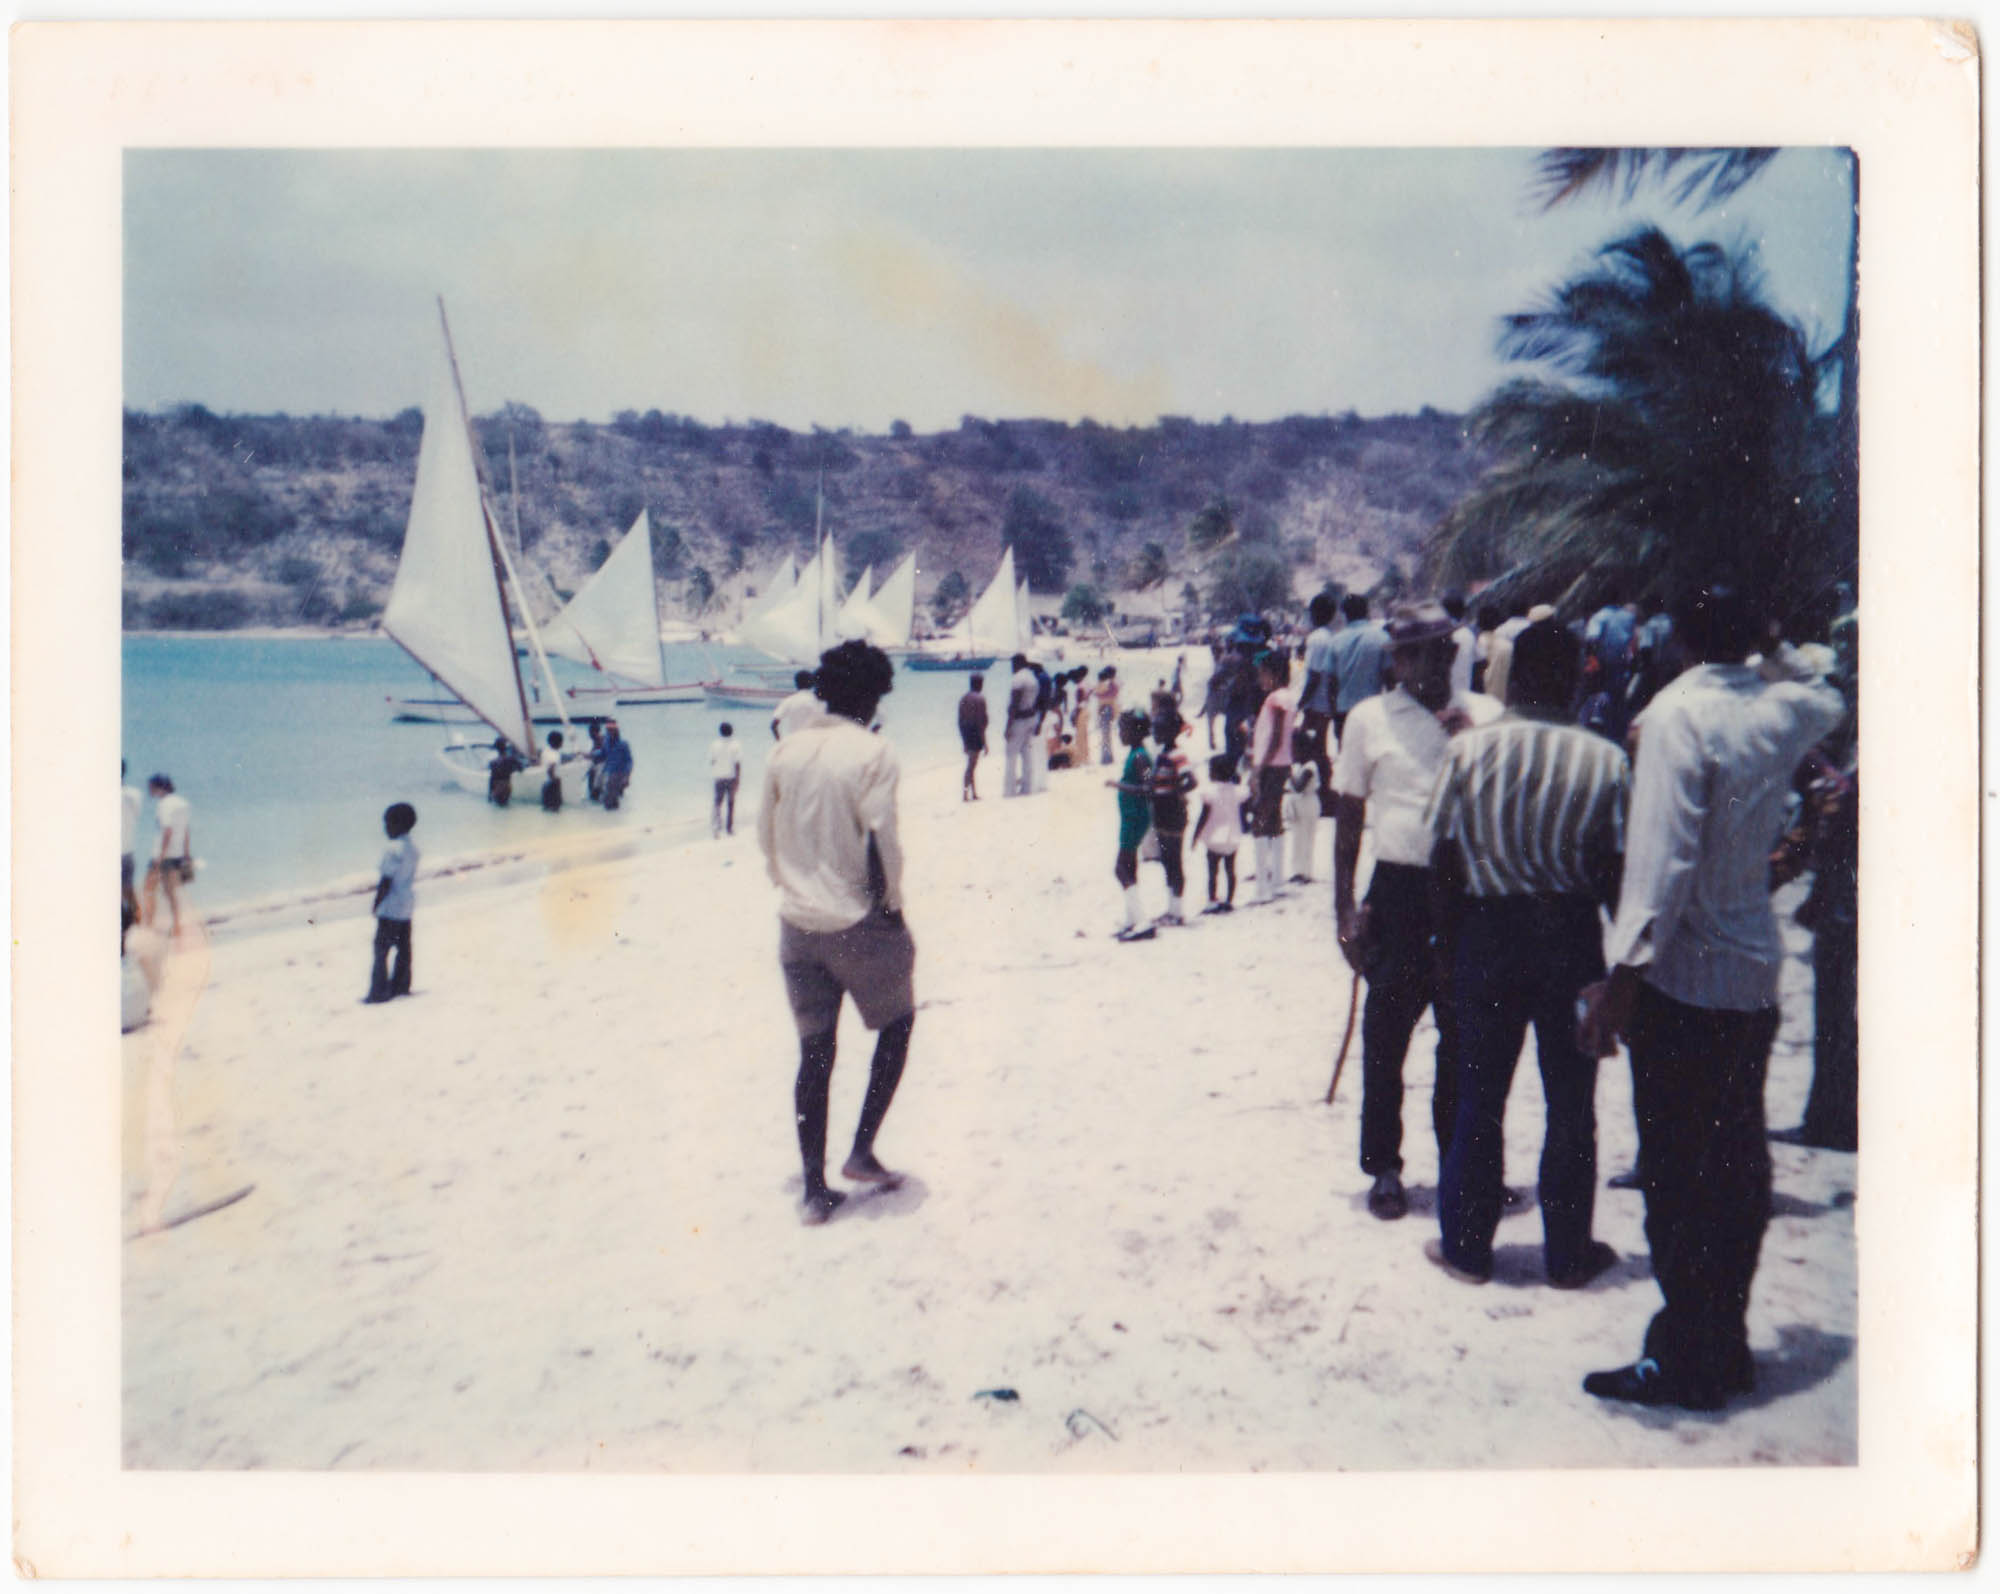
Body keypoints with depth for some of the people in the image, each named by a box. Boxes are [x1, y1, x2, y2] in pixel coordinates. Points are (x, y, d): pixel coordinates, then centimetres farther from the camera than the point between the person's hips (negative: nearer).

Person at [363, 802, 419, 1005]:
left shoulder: (392, 850, -20)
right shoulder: (412, 847, 6)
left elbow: (386, 882, -19)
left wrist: (376, 904, -10)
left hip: (390, 908, -8)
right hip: (407, 907, 8)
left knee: (381, 949, -1)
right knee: (403, 946, 14)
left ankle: (379, 992, 1)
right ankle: (401, 985, 23)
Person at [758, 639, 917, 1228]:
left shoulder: (785, 750, 4)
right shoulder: (872, 751, -13)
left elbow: (766, 837, 10)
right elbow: (881, 840, -17)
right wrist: (892, 904, -3)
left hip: (798, 923, 5)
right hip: (859, 921, -5)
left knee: (813, 1052, 11)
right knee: (896, 1024, 18)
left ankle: (814, 1189, 13)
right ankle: (862, 1152, 12)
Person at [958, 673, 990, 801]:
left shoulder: (963, 699, 9)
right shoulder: (979, 699, -13)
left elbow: (960, 721, 11)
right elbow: (980, 722, -17)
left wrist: (963, 740, 19)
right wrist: (984, 742, -13)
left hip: (965, 733, 7)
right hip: (975, 734, -7)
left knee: (972, 765, 15)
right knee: (971, 765, -3)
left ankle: (974, 794, 20)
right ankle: (965, 795, -5)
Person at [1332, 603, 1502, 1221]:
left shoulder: (1485, 716, 5)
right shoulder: (1370, 718, 1)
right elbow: (1348, 818, 4)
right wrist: (1345, 909, 1)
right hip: (1399, 891, -2)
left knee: (1463, 1036, 11)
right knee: (1385, 1034, 3)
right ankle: (1384, 1168, 17)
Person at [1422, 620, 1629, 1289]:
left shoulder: (1468, 749, -7)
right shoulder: (1605, 760, -9)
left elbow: (1442, 861, -4)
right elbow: (1617, 872, -7)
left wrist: (1447, 948, 6)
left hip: (1487, 932, 1)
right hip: (1571, 936, 0)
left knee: (1479, 1095, 11)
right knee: (1571, 1102, 12)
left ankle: (1465, 1245, 20)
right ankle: (1568, 1252, 22)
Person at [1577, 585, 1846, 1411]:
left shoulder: (1678, 712, -14)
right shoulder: (1781, 712, 5)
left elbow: (1662, 855, -22)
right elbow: (1830, 700, 34)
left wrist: (1624, 972, -21)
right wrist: (1777, 649, 24)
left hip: (1682, 980, -7)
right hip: (1755, 978, 7)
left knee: (1678, 1177, 0)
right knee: (1738, 1169, 14)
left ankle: (1686, 1362, 7)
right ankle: (1725, 1349, 25)